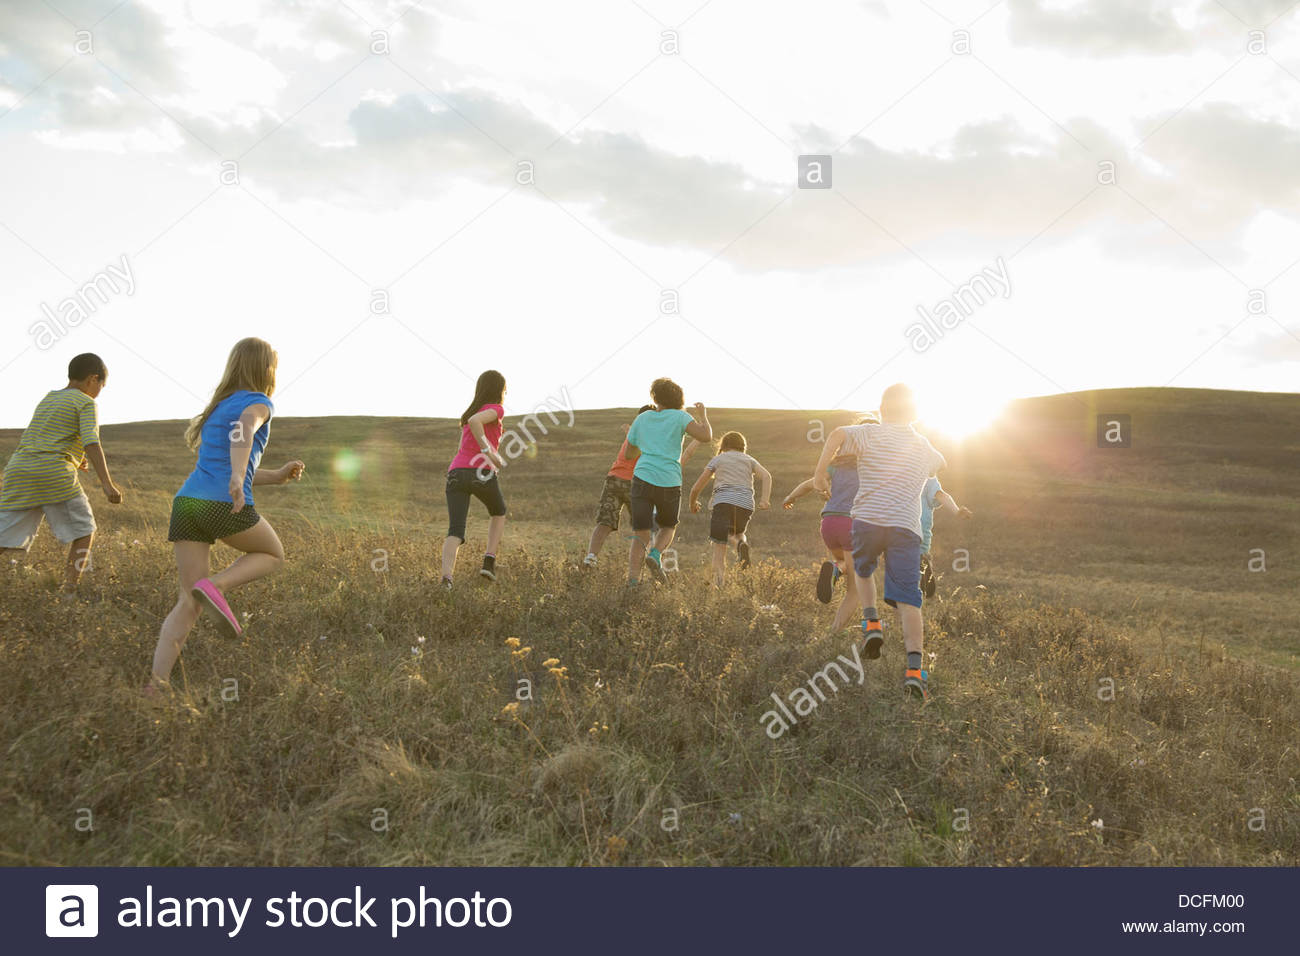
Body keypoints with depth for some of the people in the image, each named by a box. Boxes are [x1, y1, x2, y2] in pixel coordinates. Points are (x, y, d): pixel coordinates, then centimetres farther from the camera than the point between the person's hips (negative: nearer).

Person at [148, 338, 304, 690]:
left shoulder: (218, 406, 28)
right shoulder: (257, 402, 4)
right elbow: (242, 432, -20)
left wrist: (277, 476, 33)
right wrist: (238, 478, -36)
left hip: (187, 502, 7)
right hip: (226, 505, -7)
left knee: (188, 604, 7)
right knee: (272, 555, 20)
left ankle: (156, 681, -8)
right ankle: (215, 586, -6)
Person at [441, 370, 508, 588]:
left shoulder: (469, 412, 27)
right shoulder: (495, 410, 5)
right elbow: (474, 421, -17)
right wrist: (488, 451, -14)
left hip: (456, 473, 4)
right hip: (482, 474, -4)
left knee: (455, 533, -5)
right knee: (498, 512, 27)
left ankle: (447, 576, -30)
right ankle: (489, 562, 14)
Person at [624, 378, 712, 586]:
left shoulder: (642, 419, 15)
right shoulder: (679, 416, 5)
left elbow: (630, 454, 24)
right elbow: (706, 436, -9)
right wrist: (703, 416, 9)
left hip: (642, 480, 2)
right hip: (669, 483, -1)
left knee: (640, 534, 4)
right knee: (668, 527, 22)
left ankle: (633, 579, -13)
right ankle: (655, 555, -7)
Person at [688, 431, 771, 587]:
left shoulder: (717, 460, 20)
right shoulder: (749, 460, 24)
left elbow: (696, 488, 17)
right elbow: (766, 476, 2)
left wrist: (693, 504, 35)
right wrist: (765, 499, -8)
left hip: (723, 502, -2)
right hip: (745, 505, 2)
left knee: (719, 548, -3)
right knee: (737, 533, 29)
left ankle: (718, 584, -25)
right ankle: (742, 543, -7)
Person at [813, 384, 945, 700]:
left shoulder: (871, 434, 5)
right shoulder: (924, 448, 19)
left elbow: (838, 435, -15)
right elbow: (941, 462, 42)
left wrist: (820, 472, -8)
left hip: (868, 519, -1)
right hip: (907, 526, 2)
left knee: (863, 570, 29)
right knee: (908, 598, -5)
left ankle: (872, 623, 8)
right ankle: (914, 668, -18)